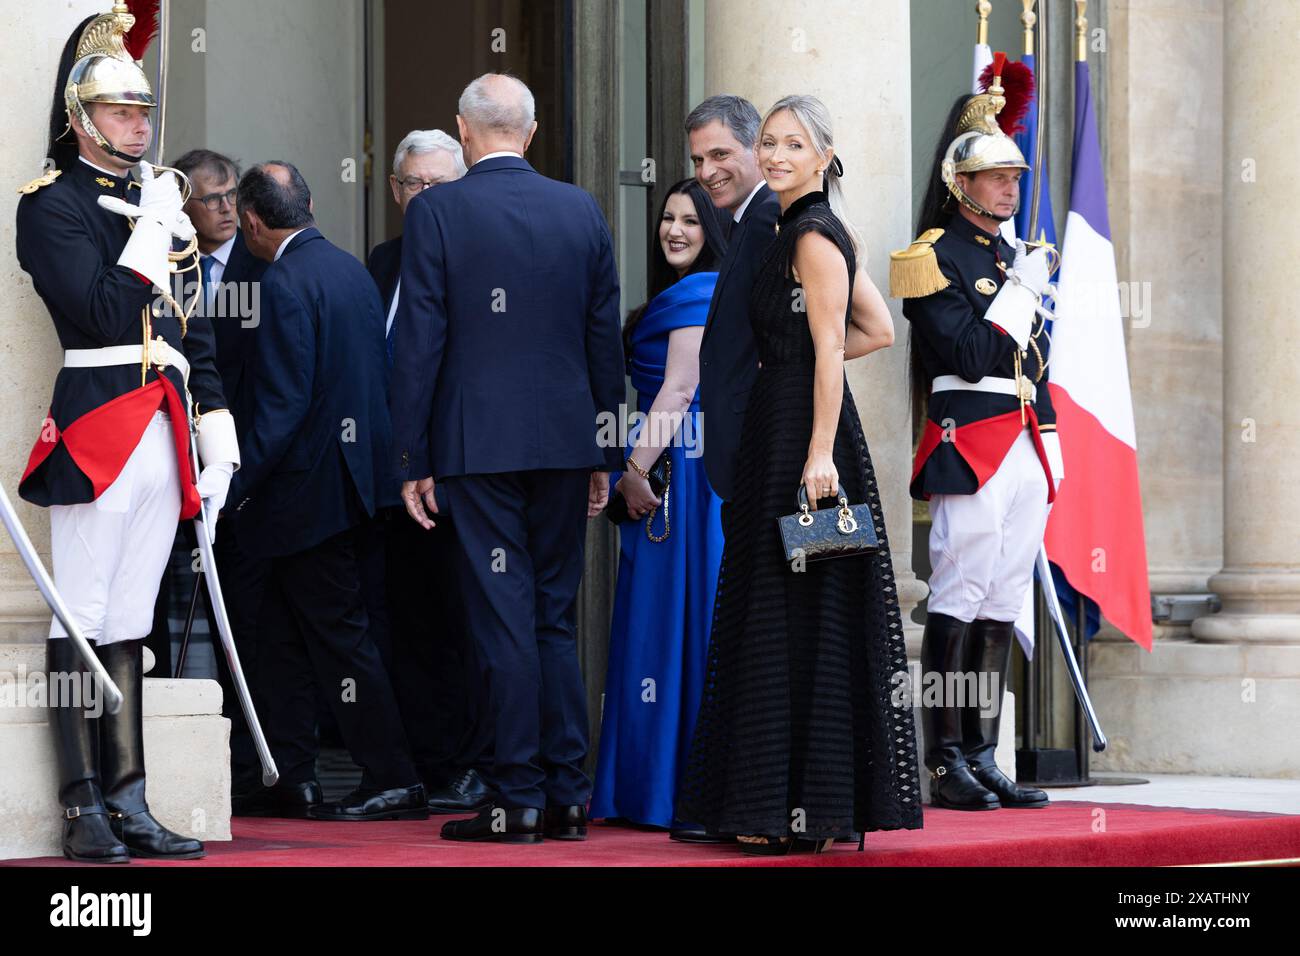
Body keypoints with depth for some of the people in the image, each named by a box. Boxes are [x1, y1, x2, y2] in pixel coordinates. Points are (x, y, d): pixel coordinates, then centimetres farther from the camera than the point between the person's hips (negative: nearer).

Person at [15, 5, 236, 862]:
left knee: (129, 625, 8)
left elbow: (194, 333, 22)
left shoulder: (159, 203, 20)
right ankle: (84, 810, -3)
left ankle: (128, 803, 9)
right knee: (82, 623, -4)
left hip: (163, 434, 7)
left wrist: (219, 444, 17)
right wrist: (154, 227, -10)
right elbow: (106, 312, -15)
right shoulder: (53, 203, -2)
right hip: (97, 428, -7)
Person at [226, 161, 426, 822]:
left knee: (337, 632, -4)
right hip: (350, 469, 9)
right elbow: (373, 377, 16)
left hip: (308, 486, -9)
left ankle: (393, 780, -2)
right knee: (285, 631, 15)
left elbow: (283, 403, -21)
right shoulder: (350, 269, 11)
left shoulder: (286, 282, -17)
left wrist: (238, 486, -16)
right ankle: (290, 778, 18)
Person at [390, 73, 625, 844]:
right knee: (558, 618, 11)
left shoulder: (436, 212, -5)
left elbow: (419, 341, -6)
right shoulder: (583, 210, 5)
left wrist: (414, 458, 0)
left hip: (480, 446, -3)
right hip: (565, 443, 4)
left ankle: (520, 802, -1)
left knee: (505, 622, -1)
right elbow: (606, 338, 9)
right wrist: (605, 454, 15)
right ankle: (570, 798, 10)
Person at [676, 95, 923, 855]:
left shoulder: (814, 237, -11)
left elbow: (829, 350, -17)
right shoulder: (807, 231, 17)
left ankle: (802, 809, -5)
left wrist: (820, 453, -22)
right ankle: (794, 806, 12)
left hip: (804, 434, -10)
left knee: (796, 619, -8)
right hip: (781, 433, 10)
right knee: (789, 616, 10)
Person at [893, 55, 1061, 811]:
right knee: (959, 604, -7)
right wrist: (1021, 291, -13)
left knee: (1002, 608, 7)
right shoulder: (935, 259, -6)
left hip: (1026, 456, 8)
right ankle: (945, 764, -5)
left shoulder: (1013, 257, 19)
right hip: (970, 450, -8)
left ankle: (983, 760, 10)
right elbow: (970, 356, -16)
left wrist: (1051, 457, 17)